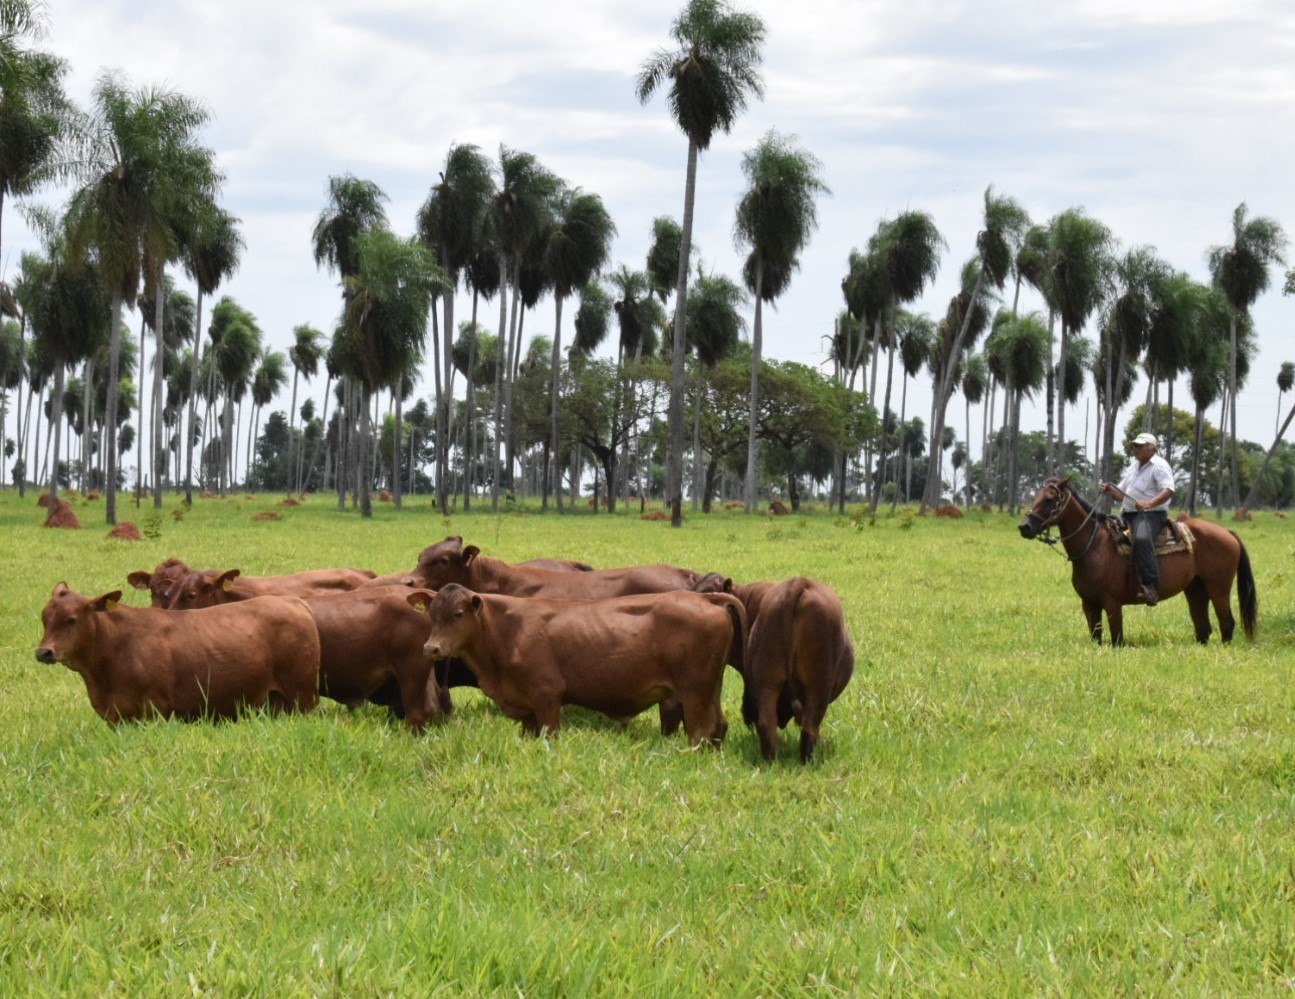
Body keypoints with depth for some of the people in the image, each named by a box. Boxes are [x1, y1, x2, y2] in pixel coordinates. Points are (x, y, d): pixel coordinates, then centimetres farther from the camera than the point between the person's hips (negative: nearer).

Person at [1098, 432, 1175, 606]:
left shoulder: (1159, 466, -3)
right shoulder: (1133, 466, 23)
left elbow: (1168, 491, -17)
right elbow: (1122, 495, 26)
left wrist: (1149, 503, -32)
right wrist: (1110, 490, 4)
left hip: (1151, 514, -10)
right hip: (1128, 514, 10)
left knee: (1141, 540, -37)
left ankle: (1151, 587, -44)